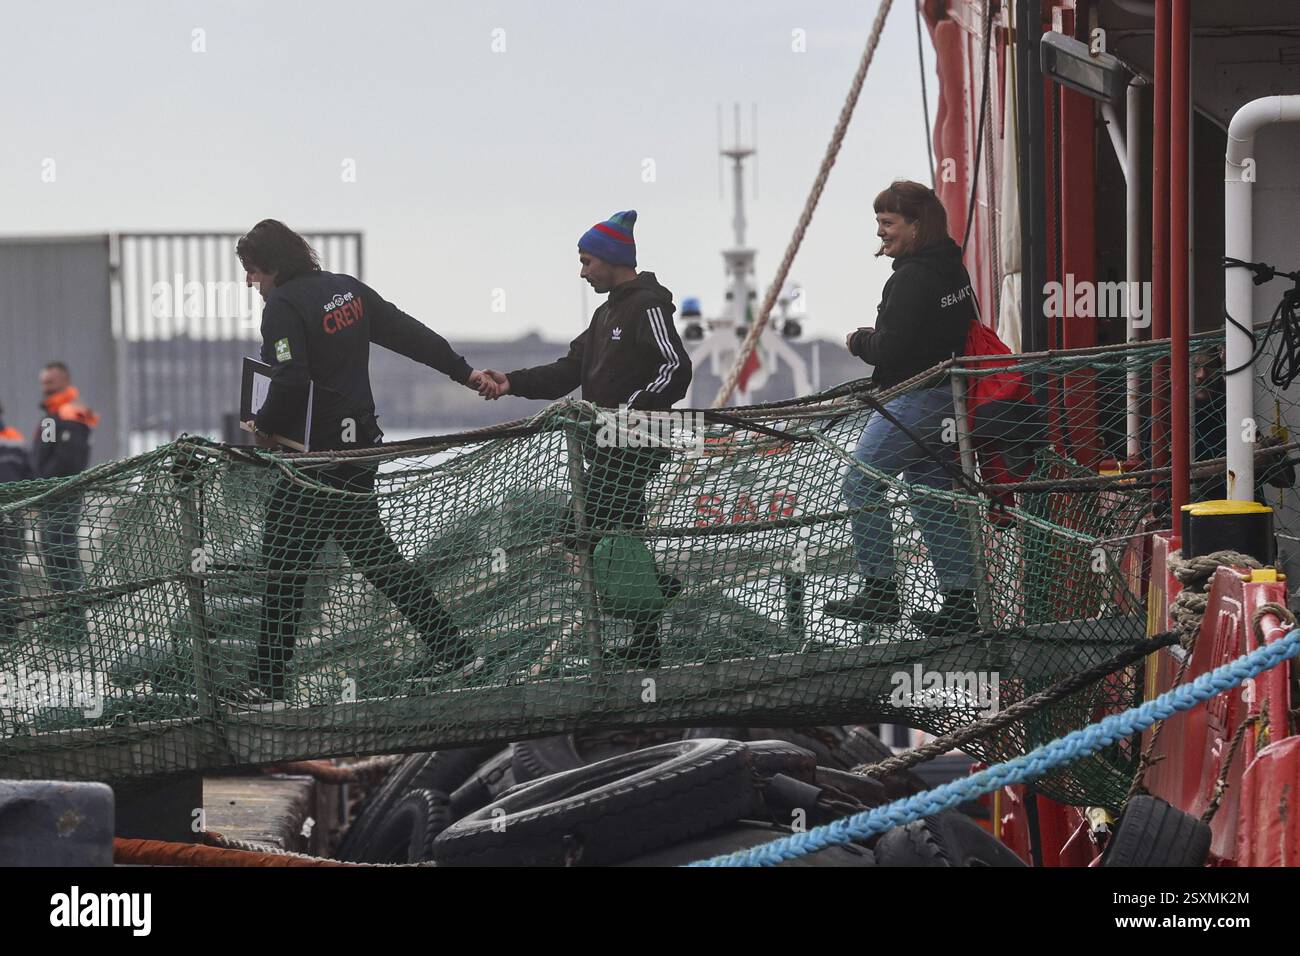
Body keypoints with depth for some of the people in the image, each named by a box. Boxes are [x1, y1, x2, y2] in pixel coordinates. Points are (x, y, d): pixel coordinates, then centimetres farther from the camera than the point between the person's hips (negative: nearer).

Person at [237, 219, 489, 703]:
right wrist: (463, 372, 23)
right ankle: (447, 644, 17)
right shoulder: (347, 289, 11)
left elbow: (290, 384, -22)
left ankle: (268, 681, -7)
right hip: (361, 442, 9)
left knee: (283, 566, -5)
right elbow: (408, 332, 16)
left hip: (314, 456, -9)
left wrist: (265, 427, -5)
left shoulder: (283, 306, -14)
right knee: (374, 552, 18)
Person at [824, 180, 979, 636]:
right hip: (947, 400, 10)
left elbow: (890, 350, -23)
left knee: (861, 483, -1)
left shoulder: (911, 279, -19)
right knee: (933, 494, 14)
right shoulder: (953, 269, 11)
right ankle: (960, 603, 13)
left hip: (913, 400, -10)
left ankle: (879, 591, -1)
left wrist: (859, 341, -2)